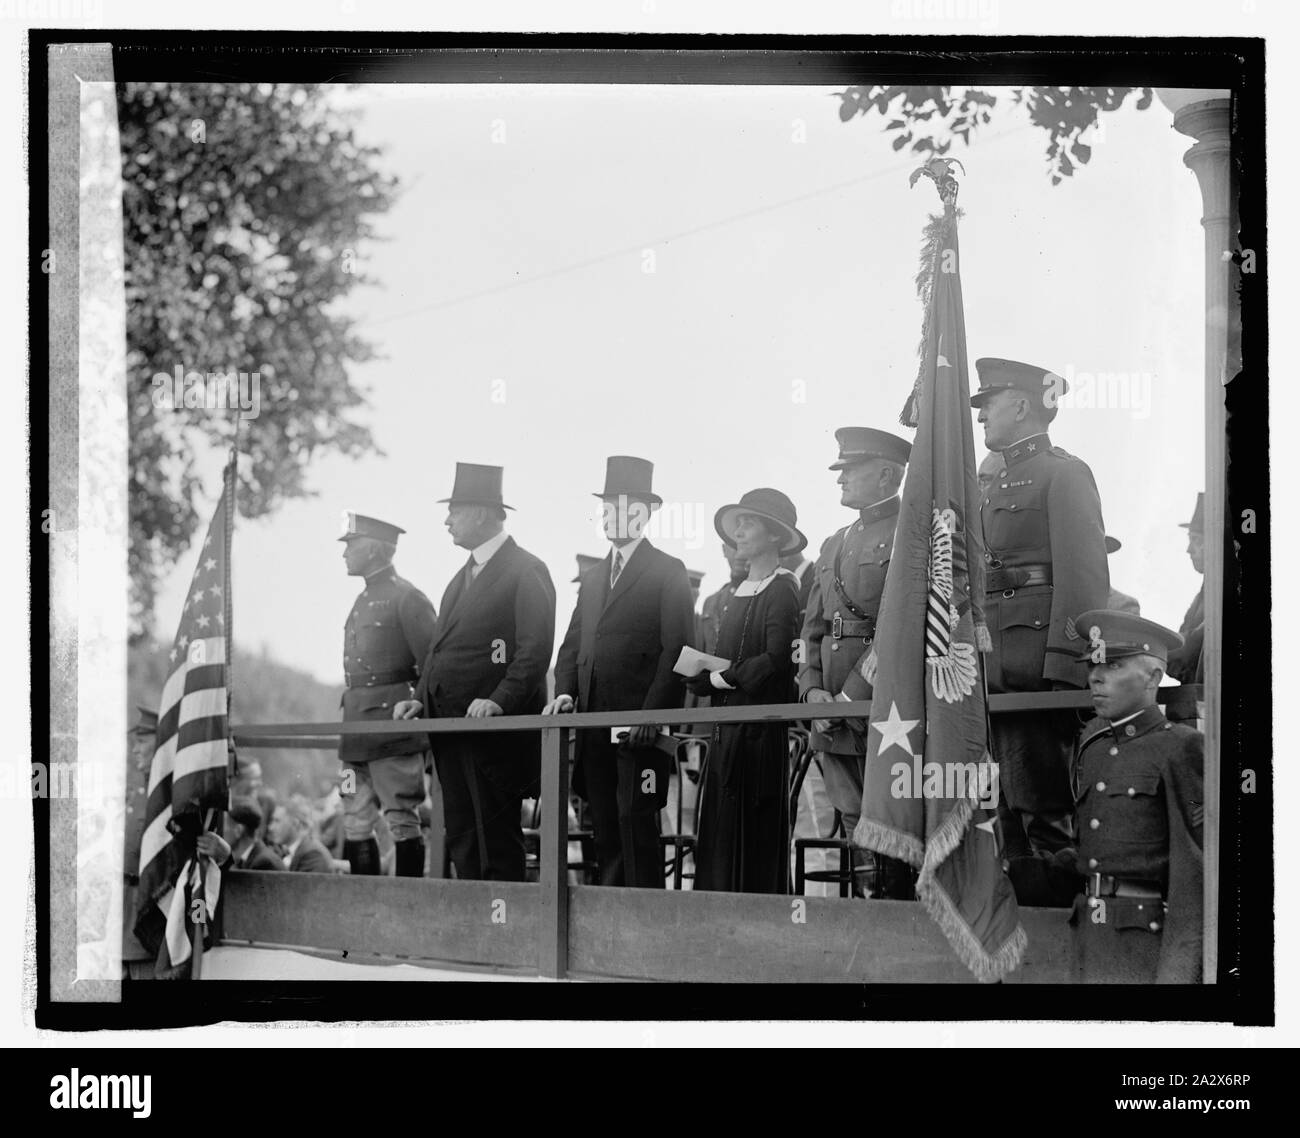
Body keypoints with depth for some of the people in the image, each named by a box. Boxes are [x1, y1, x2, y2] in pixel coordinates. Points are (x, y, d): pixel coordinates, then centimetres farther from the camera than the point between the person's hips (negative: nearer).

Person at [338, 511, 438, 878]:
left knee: (402, 821, -4)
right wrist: (350, 721, 16)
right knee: (355, 825, 9)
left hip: (393, 729, -8)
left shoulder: (407, 598, -8)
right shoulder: (362, 601, 18)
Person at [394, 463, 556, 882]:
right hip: (450, 726, 9)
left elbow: (535, 650, -15)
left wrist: (499, 700, -25)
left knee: (497, 838, -7)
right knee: (460, 839, 9)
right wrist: (421, 698, 10)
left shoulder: (526, 572, -8)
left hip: (494, 731, -9)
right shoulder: (464, 576, 21)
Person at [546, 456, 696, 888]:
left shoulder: (668, 572, 0)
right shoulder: (592, 577, 21)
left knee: (637, 824, -10)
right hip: (594, 724, 6)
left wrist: (652, 714, -17)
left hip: (640, 726, -6)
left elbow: (678, 649, -8)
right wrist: (565, 692, 2)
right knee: (604, 830, 6)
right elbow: (573, 645, 21)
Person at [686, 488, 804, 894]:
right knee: (717, 834, 8)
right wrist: (704, 674, -1)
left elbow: (777, 660, -18)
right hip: (727, 730, 9)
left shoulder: (782, 590, -8)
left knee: (755, 834, -5)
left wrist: (720, 677, -11)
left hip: (761, 733, -9)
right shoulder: (740, 591, 18)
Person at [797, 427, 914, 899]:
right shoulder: (833, 544, 21)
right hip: (835, 715, 7)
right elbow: (813, 627, 20)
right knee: (858, 830, 8)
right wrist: (812, 688, 4)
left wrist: (855, 691, -16)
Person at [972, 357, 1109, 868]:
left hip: (1039, 666, -8)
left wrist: (1066, 671, -20)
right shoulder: (996, 488, 23)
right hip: (996, 672, 9)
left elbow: (1085, 575, -12)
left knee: (1045, 814, -9)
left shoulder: (1064, 473, -3)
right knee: (1010, 814, 9)